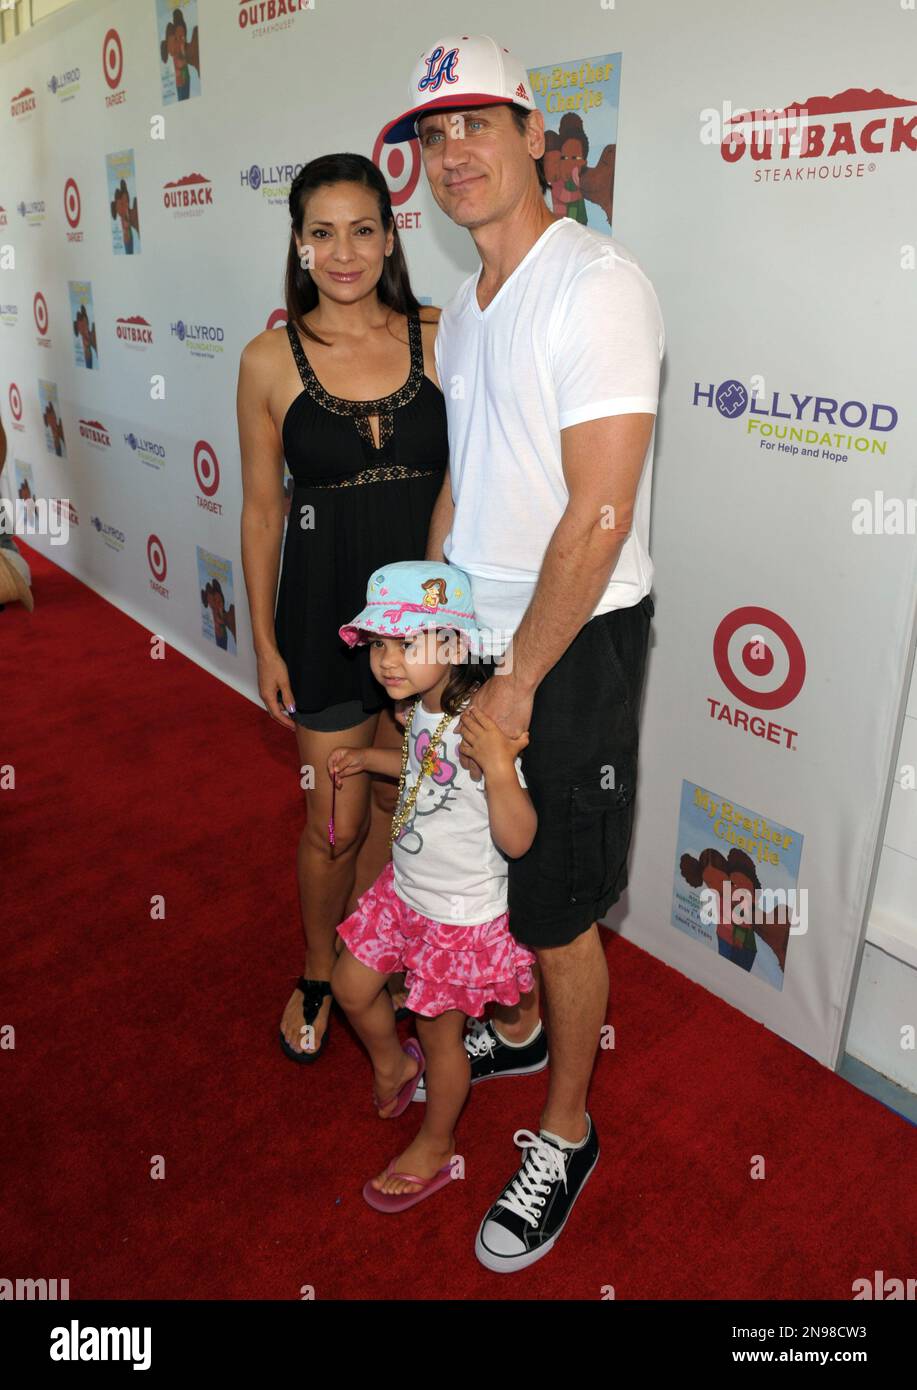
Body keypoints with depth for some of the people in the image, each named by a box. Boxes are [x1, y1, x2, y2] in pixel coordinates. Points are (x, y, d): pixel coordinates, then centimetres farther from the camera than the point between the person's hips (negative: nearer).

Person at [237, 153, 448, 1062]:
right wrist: (265, 643, 1)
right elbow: (261, 510, 0)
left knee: (394, 800, 17)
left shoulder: (439, 337, -2)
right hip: (326, 607, -1)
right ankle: (318, 974, 36)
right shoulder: (271, 359, -5)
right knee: (337, 822, 7)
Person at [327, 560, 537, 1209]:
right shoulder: (423, 708, -5)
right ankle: (393, 1064, 52)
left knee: (440, 1032, 13)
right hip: (406, 888, 8)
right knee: (351, 987, 21)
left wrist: (500, 768, -45)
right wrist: (368, 758, 17)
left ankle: (436, 1147, 41)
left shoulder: (484, 730, -31)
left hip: (461, 914, -8)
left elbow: (517, 840, -31)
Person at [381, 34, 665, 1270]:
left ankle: (566, 1134, 29)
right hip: (480, 627, 8)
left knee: (559, 909, 6)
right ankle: (516, 1026, 48)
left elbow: (599, 517, -21)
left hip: (574, 643, -7)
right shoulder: (463, 308, 12)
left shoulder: (598, 284, -16)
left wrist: (519, 683, -17)